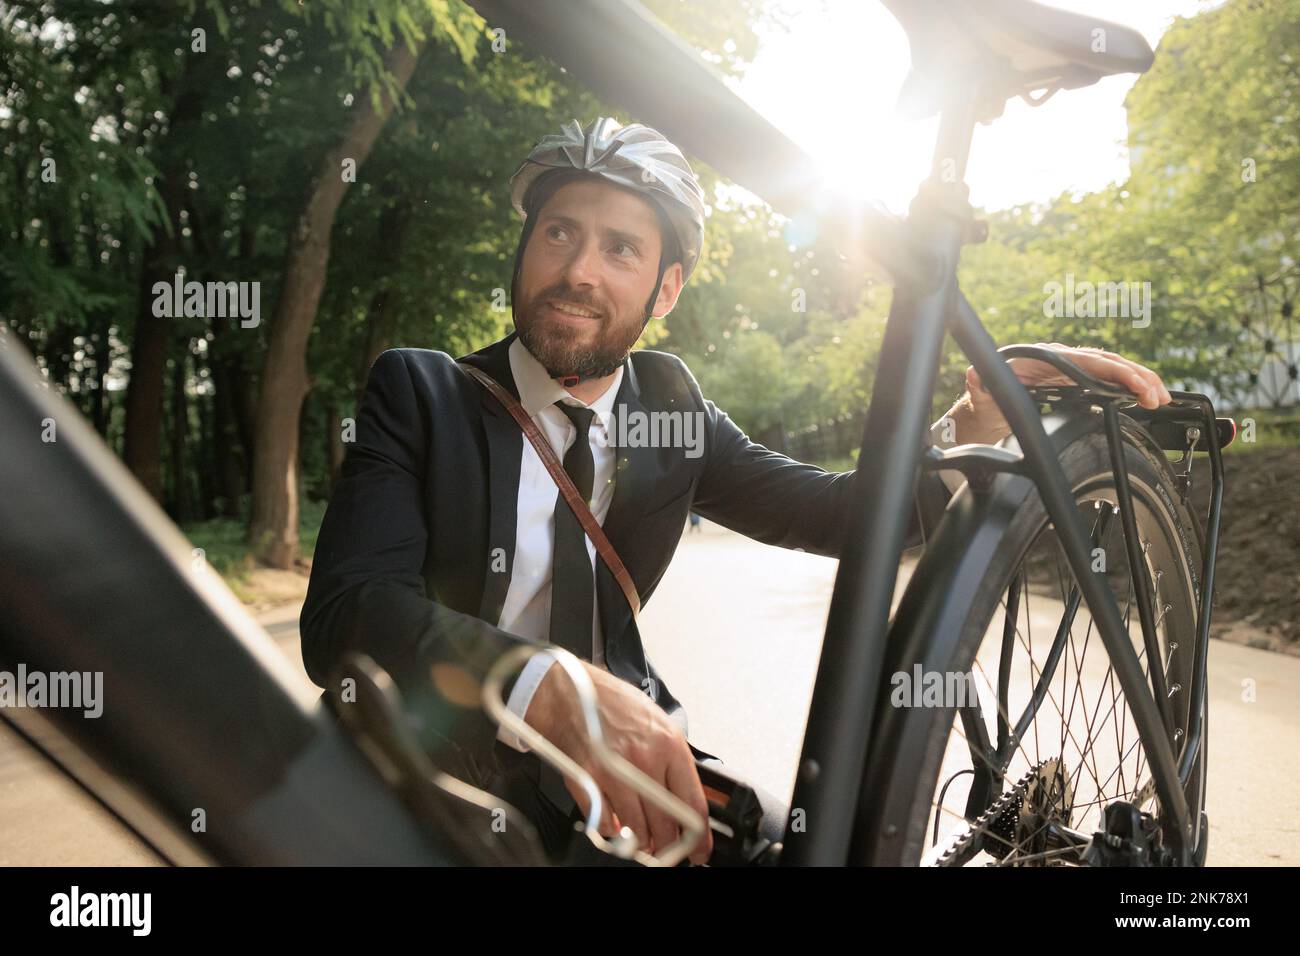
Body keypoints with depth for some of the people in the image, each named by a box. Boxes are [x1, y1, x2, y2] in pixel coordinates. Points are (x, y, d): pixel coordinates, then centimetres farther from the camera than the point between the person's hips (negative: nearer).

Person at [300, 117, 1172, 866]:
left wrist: (988, 407, -17)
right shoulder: (420, 392, -7)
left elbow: (837, 513, 0)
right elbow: (347, 615, -22)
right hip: (449, 785, -4)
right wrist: (546, 687, -40)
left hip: (622, 764, 5)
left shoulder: (668, 402, 5)